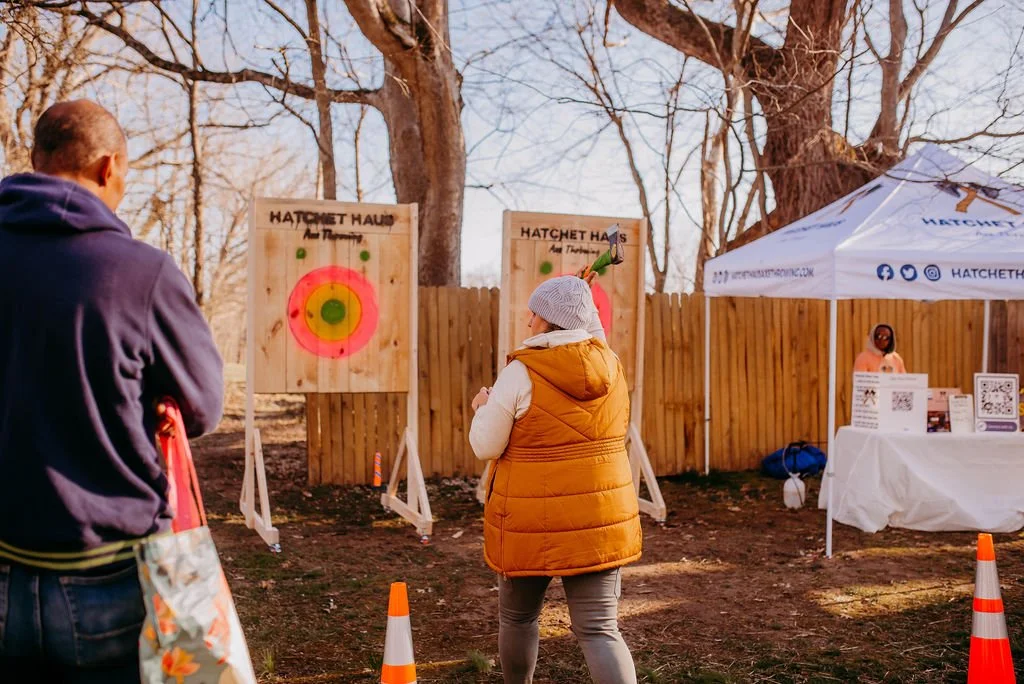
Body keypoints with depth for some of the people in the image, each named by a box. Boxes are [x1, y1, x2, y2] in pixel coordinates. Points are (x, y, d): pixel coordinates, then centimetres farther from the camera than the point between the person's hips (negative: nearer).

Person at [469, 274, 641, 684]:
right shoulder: (610, 366, 2)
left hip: (533, 521, -3)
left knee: (517, 616, 21)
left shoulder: (522, 372, -13)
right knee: (598, 629, 3)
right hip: (598, 519, 4)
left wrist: (484, 408, 13)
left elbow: (486, 446, -6)